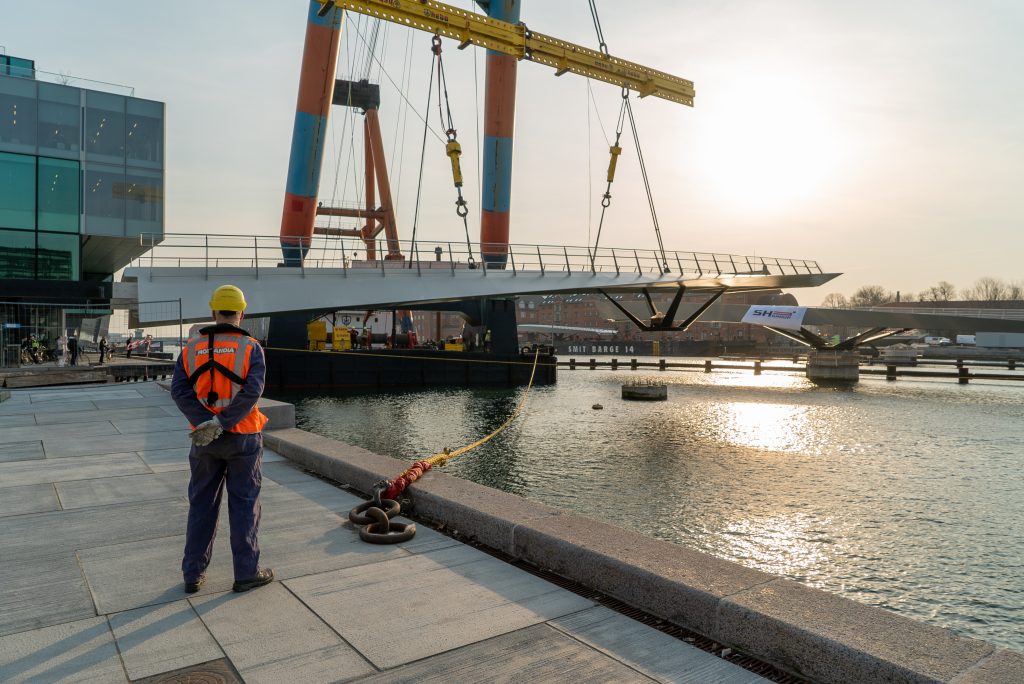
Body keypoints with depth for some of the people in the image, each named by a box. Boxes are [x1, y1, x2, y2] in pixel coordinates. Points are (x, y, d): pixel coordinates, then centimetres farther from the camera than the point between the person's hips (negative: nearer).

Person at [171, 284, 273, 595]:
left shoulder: (192, 348, 2)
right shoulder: (250, 347, -8)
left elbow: (179, 390, -8)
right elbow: (252, 391, -20)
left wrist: (206, 423, -15)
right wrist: (222, 423, -17)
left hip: (204, 440, 3)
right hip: (242, 439, -3)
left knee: (202, 505, 14)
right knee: (244, 505, 6)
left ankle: (193, 574, 22)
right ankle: (246, 573, 14)